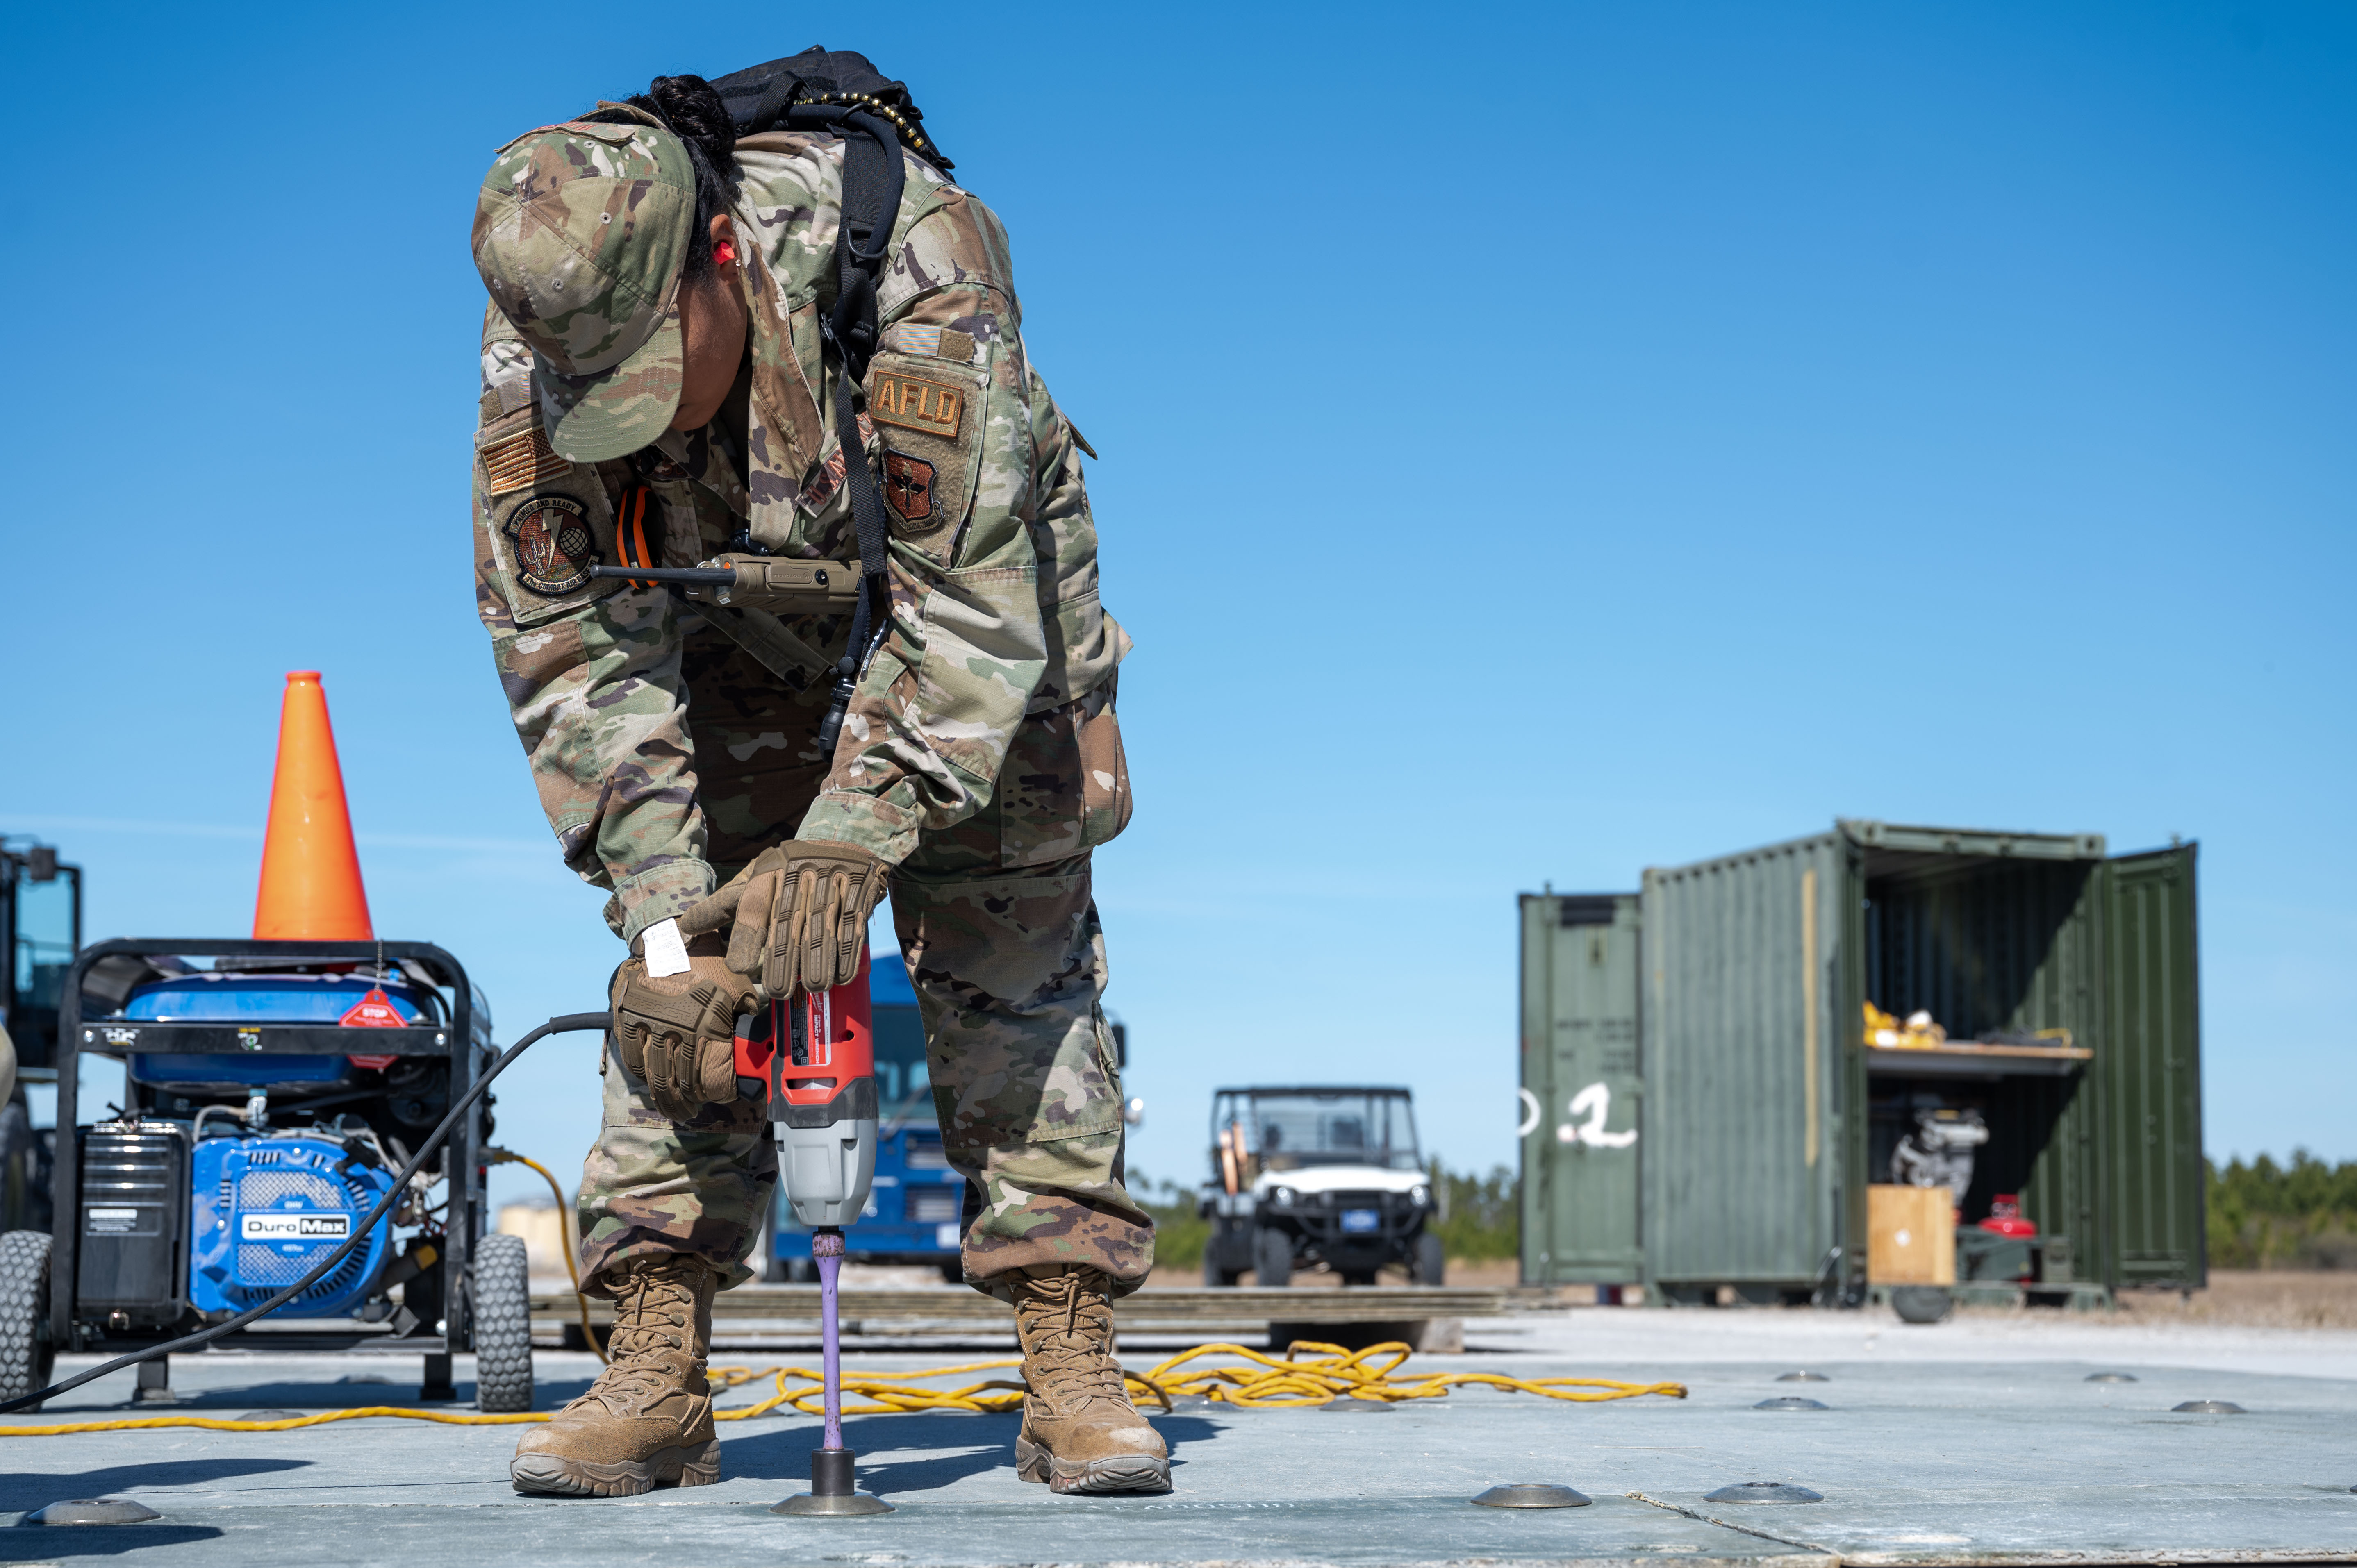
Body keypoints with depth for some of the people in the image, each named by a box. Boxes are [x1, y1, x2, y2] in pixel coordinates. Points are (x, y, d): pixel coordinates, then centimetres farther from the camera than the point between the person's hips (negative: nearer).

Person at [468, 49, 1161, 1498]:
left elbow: (973, 596, -37)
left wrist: (852, 836, -43)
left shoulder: (915, 252, -39)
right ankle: (657, 1372, -6)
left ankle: (1071, 1358, -7)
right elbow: (573, 645, -22)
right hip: (740, 611, 3)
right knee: (687, 945, -9)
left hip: (965, 577, -2)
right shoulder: (542, 347, -27)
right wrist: (663, 913, -30)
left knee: (1012, 934, -10)